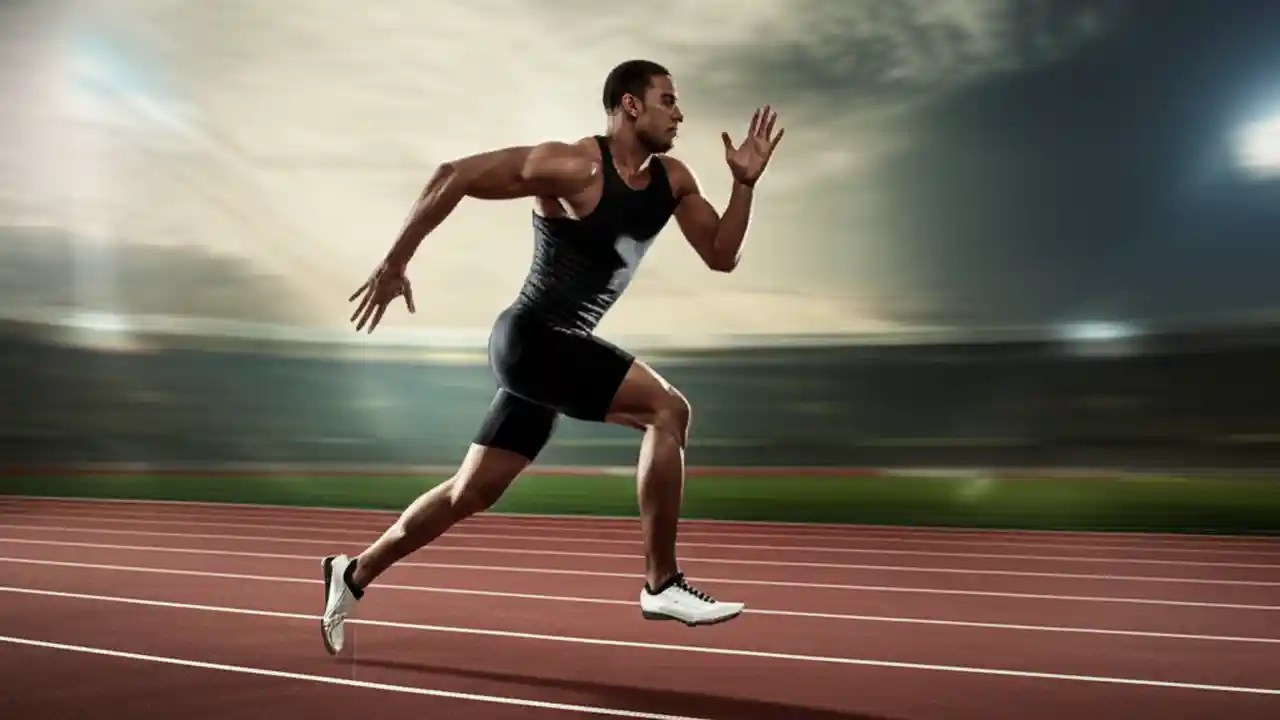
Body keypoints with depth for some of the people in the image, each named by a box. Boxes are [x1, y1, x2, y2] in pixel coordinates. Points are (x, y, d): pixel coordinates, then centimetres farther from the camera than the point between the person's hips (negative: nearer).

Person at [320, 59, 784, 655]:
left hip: (556, 348, 9)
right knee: (667, 408, -20)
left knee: (472, 493, 15)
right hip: (531, 338, -9)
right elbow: (454, 176, -17)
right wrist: (394, 264, -16)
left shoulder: (671, 180, 7)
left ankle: (353, 574, 32)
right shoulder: (573, 167, -17)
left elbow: (722, 257, 10)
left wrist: (745, 183, -4)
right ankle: (662, 584, -12)